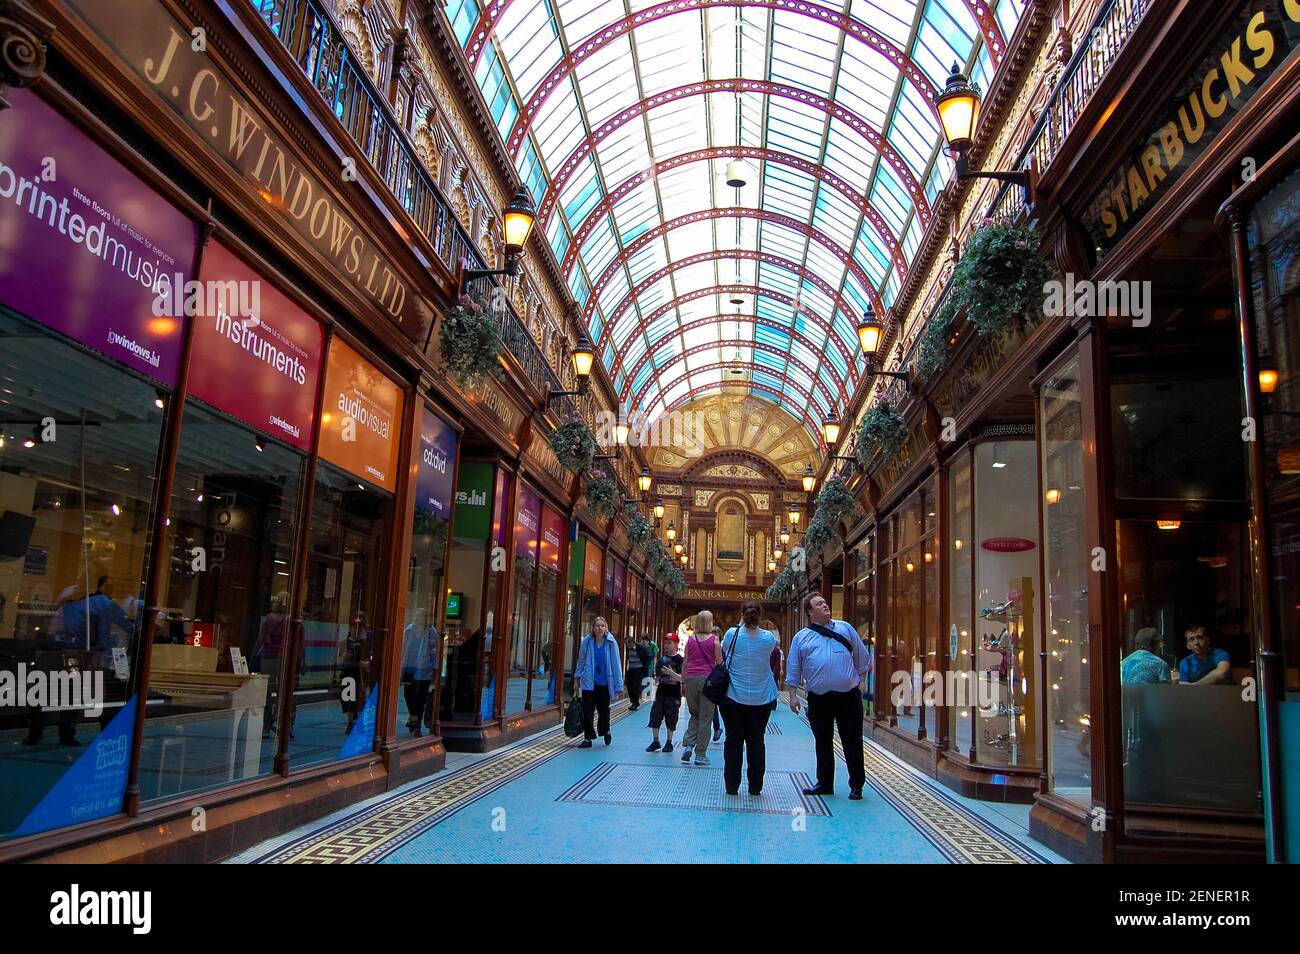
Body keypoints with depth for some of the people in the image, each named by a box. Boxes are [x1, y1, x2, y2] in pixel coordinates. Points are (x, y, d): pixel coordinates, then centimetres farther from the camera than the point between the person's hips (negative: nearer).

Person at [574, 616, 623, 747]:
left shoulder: (611, 643, -10)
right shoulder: (587, 641, -6)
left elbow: (615, 664, -8)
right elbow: (581, 660, 7)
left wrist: (619, 686, -9)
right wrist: (577, 677, 12)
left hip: (604, 683, -1)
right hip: (589, 682, 1)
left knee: (603, 709, 13)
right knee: (587, 711, 2)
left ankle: (606, 731, 41)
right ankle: (588, 738, 15)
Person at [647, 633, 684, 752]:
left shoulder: (679, 660, -7)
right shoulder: (662, 659, 11)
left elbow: (682, 679, -14)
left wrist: (671, 673, -27)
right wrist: (656, 680, 0)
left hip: (673, 695, -5)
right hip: (661, 693, 5)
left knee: (671, 720, 2)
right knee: (655, 716, 3)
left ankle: (669, 742, 15)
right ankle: (655, 741, 14)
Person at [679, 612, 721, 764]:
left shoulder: (690, 640, 6)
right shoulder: (714, 640, -3)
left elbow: (685, 664, 9)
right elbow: (719, 663, -2)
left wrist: (683, 683, 16)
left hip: (691, 678, 3)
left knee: (694, 715, 18)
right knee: (705, 718, 3)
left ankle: (687, 745, 2)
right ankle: (700, 755, 6)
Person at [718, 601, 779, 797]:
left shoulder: (732, 634, -9)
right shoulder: (768, 638, -5)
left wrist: (741, 625, 13)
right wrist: (754, 626, 11)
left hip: (733, 698, -1)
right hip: (761, 698, 1)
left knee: (734, 740, 6)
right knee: (756, 741, 9)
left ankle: (732, 785, 10)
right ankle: (755, 786, 13)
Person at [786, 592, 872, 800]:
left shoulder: (845, 628, 8)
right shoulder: (801, 637, 6)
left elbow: (862, 658, 13)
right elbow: (793, 670, 6)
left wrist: (859, 681, 10)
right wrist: (792, 695, 0)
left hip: (848, 697, 0)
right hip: (818, 699, 1)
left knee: (852, 743, 3)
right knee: (823, 744, 11)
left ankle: (856, 785, 15)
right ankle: (825, 784, 23)